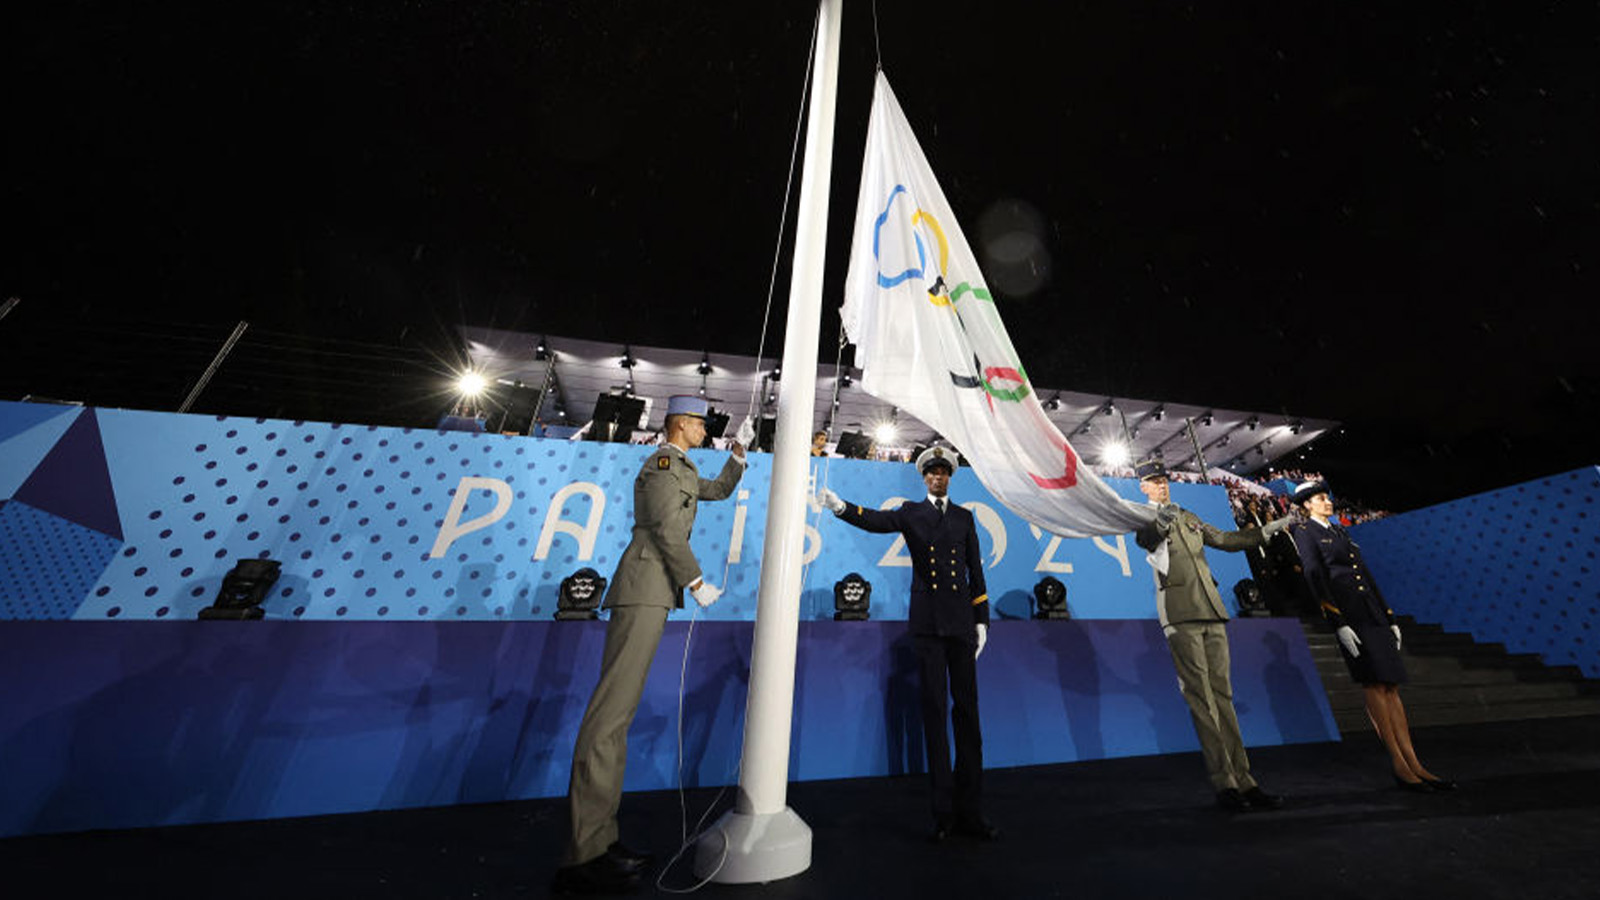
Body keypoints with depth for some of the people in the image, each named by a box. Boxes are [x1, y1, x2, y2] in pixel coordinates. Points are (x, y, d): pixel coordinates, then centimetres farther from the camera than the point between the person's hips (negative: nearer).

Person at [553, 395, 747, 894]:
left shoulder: (682, 468, 24)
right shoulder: (664, 461, -5)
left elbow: (719, 489, 37)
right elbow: (667, 529, -15)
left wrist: (737, 457, 26)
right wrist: (697, 583, -11)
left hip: (653, 591, 10)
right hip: (646, 585, -10)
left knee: (618, 710, 9)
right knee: (612, 710, -9)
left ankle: (599, 839, 18)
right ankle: (582, 858, -3)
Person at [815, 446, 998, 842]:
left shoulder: (964, 517, 12)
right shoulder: (910, 512, 5)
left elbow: (975, 571, 12)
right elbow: (877, 521, -15)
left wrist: (982, 620, 7)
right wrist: (840, 507, -33)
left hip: (961, 621, 2)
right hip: (927, 622, -2)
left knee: (967, 709, 7)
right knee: (934, 710, 5)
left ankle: (970, 810, 20)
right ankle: (944, 809, 17)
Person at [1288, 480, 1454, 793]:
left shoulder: (1340, 530, 20)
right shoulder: (1305, 532, -5)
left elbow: (1366, 575, 21)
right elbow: (1315, 578, -12)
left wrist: (1390, 618, 16)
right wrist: (1339, 623, -17)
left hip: (1372, 611, 8)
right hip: (1347, 612, -8)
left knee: (1391, 686, 6)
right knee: (1374, 685, -7)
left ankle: (1414, 764, 11)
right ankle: (1399, 766, 0)